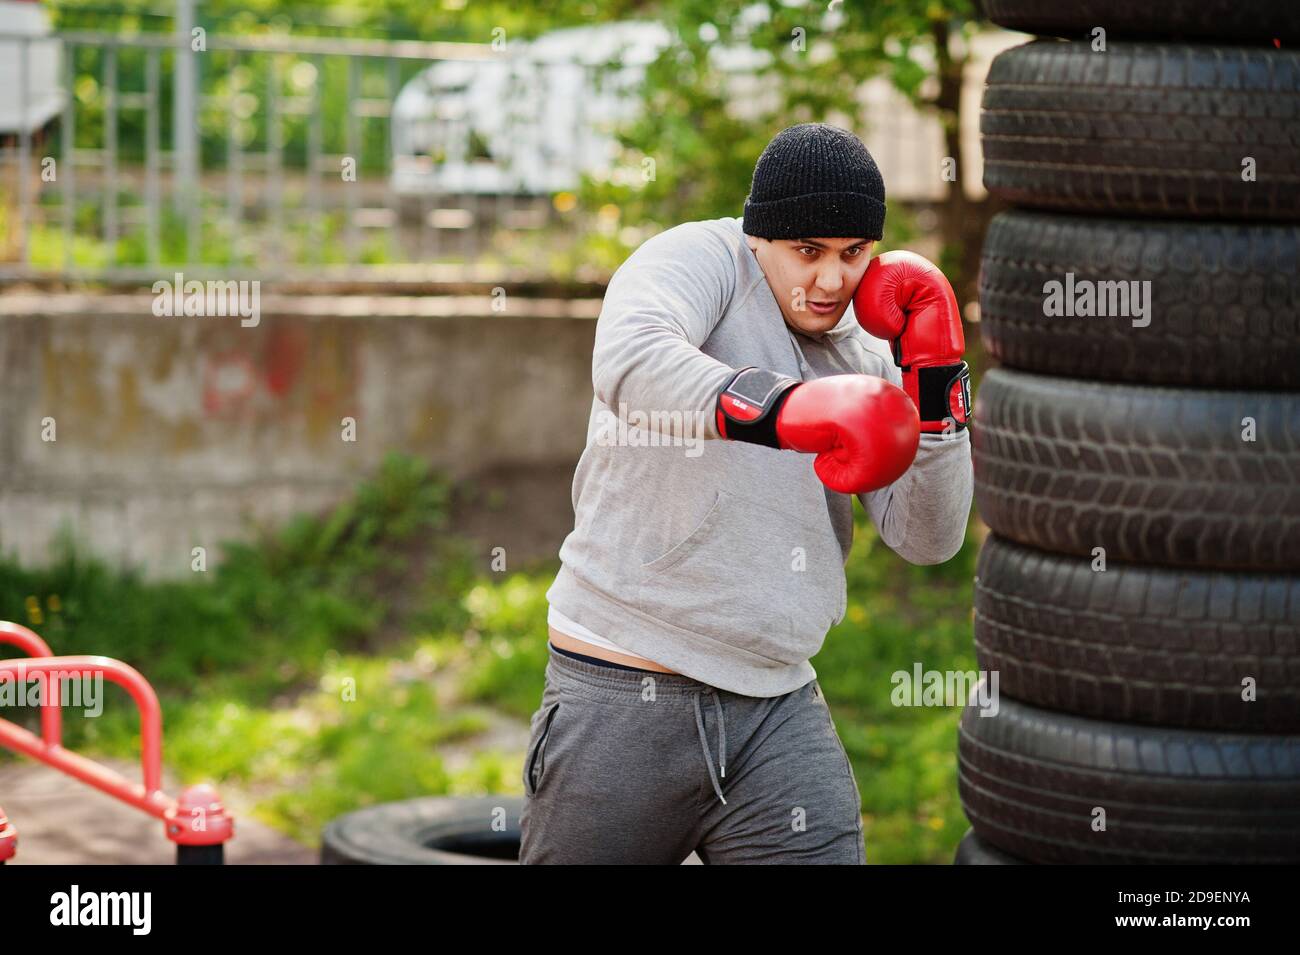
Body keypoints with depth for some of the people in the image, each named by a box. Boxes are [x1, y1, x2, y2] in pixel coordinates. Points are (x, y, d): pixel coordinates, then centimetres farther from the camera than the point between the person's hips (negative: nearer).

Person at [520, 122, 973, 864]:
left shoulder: (866, 353, 12)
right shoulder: (704, 259, -5)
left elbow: (928, 539, 6)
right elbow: (628, 362, -29)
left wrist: (935, 375, -6)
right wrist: (792, 410, -44)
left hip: (778, 713, 5)